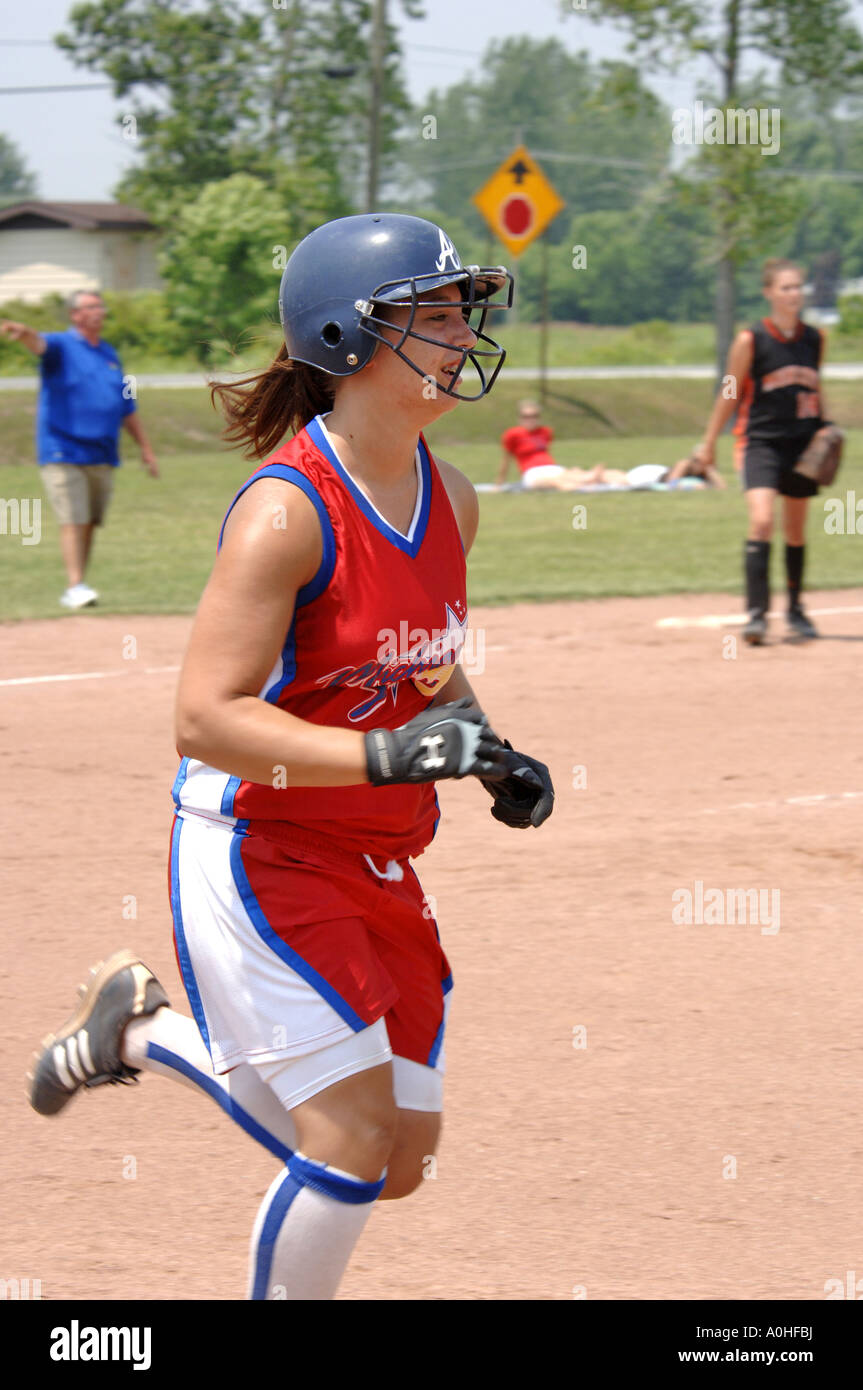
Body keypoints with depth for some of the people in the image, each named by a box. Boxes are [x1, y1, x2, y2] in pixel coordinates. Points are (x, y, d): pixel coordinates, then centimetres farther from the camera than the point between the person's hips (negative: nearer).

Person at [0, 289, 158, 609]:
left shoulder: (109, 354, 17)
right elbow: (40, 344, -25)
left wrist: (145, 447, 24)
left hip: (102, 456, 6)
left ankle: (73, 591, 13)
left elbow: (127, 408, 24)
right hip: (64, 453, -6)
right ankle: (75, 586, -17)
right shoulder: (61, 347, 0)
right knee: (74, 521, -13)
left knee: (89, 524, 6)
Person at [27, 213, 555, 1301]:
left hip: (379, 866, 8)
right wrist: (387, 754, -32)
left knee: (396, 1160, 9)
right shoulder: (286, 510, -20)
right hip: (258, 855, -8)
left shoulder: (450, 499, 4)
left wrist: (490, 758, 1)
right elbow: (205, 720, -25)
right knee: (356, 1138, -14)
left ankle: (148, 1032, 30)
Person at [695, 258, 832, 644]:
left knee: (796, 530, 13)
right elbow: (730, 395, -1)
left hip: (803, 443, 4)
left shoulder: (814, 339, 4)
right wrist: (709, 443, 3)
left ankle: (795, 609, 28)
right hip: (761, 442, -4)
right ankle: (756, 612, -21)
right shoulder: (751, 340, -9)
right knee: (761, 521, -21)